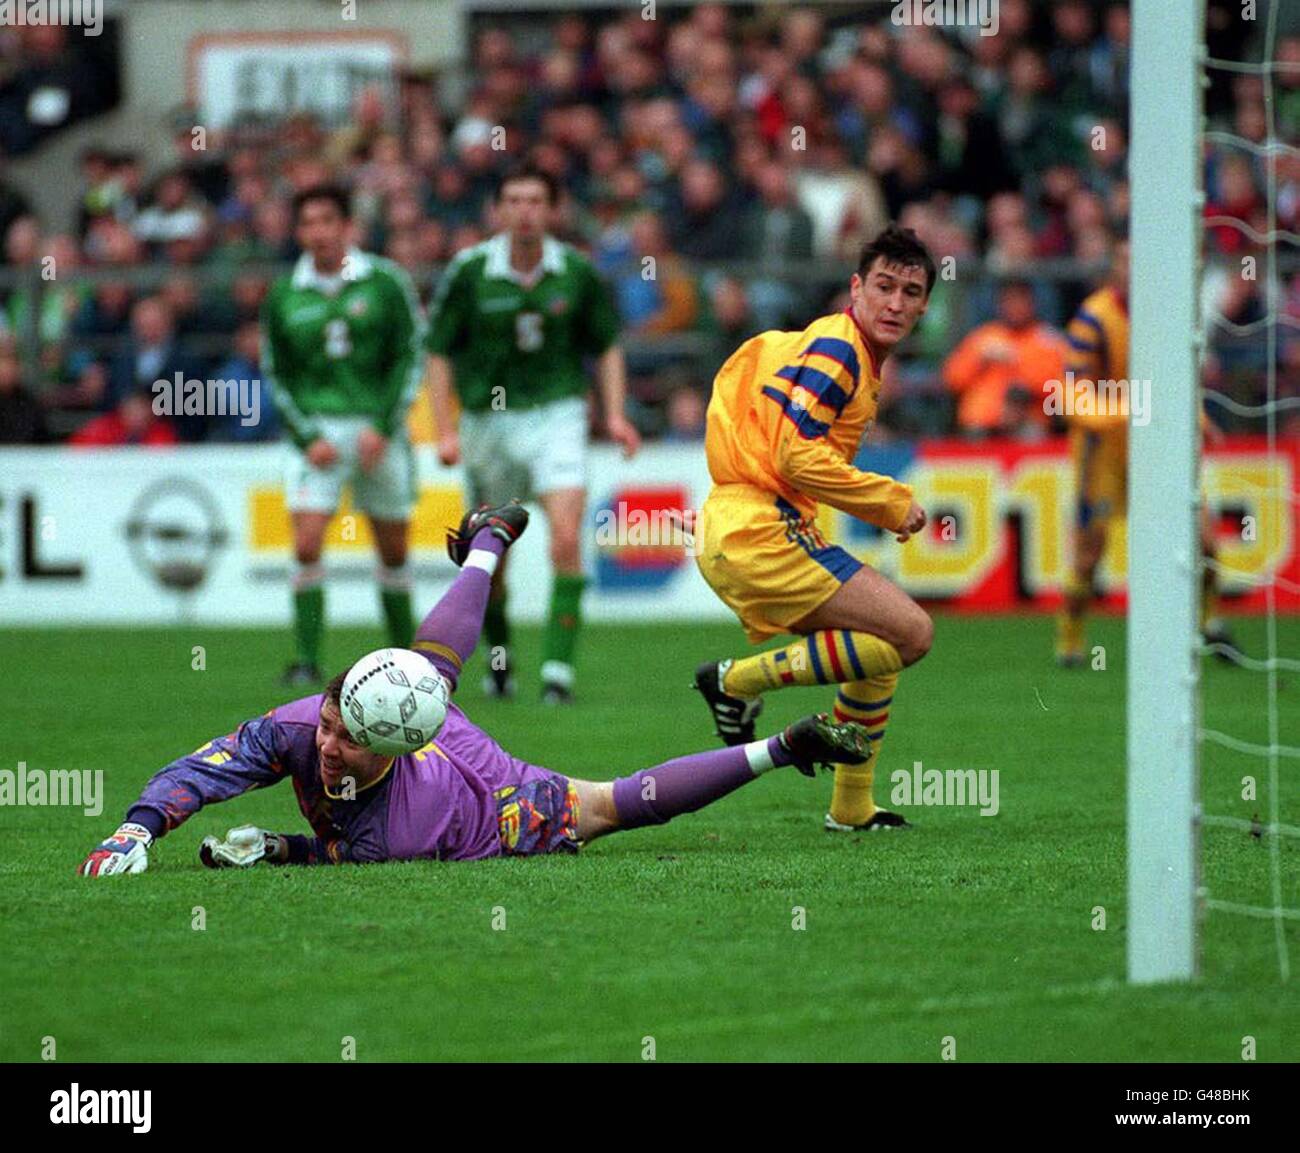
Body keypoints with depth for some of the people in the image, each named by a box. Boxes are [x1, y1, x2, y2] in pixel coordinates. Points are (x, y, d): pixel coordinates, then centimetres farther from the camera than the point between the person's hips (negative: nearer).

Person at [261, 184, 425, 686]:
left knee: (393, 551, 6)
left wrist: (383, 426, -11)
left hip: (378, 428, -1)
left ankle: (405, 655, 21)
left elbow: (411, 354, -1)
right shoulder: (285, 296, 3)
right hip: (317, 431, 1)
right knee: (306, 545, -13)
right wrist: (307, 437, -5)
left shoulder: (385, 282, -2)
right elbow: (277, 376, 8)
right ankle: (307, 659, -10)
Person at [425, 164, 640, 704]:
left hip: (557, 414, 0)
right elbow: (438, 352, -2)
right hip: (487, 421, 0)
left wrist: (615, 415, -2)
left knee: (566, 538, -18)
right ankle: (499, 654, 35)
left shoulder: (577, 272, -4)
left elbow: (607, 346, 9)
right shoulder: (468, 272, -8)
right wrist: (446, 430, -10)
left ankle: (558, 668, -15)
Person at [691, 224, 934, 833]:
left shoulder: (862, 361, 21)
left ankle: (852, 808, 25)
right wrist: (891, 502, -11)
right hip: (758, 528, -11)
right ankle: (738, 680, -10)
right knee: (909, 633, -15)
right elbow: (796, 456, -19)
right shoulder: (835, 348, -11)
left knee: (883, 645, 21)